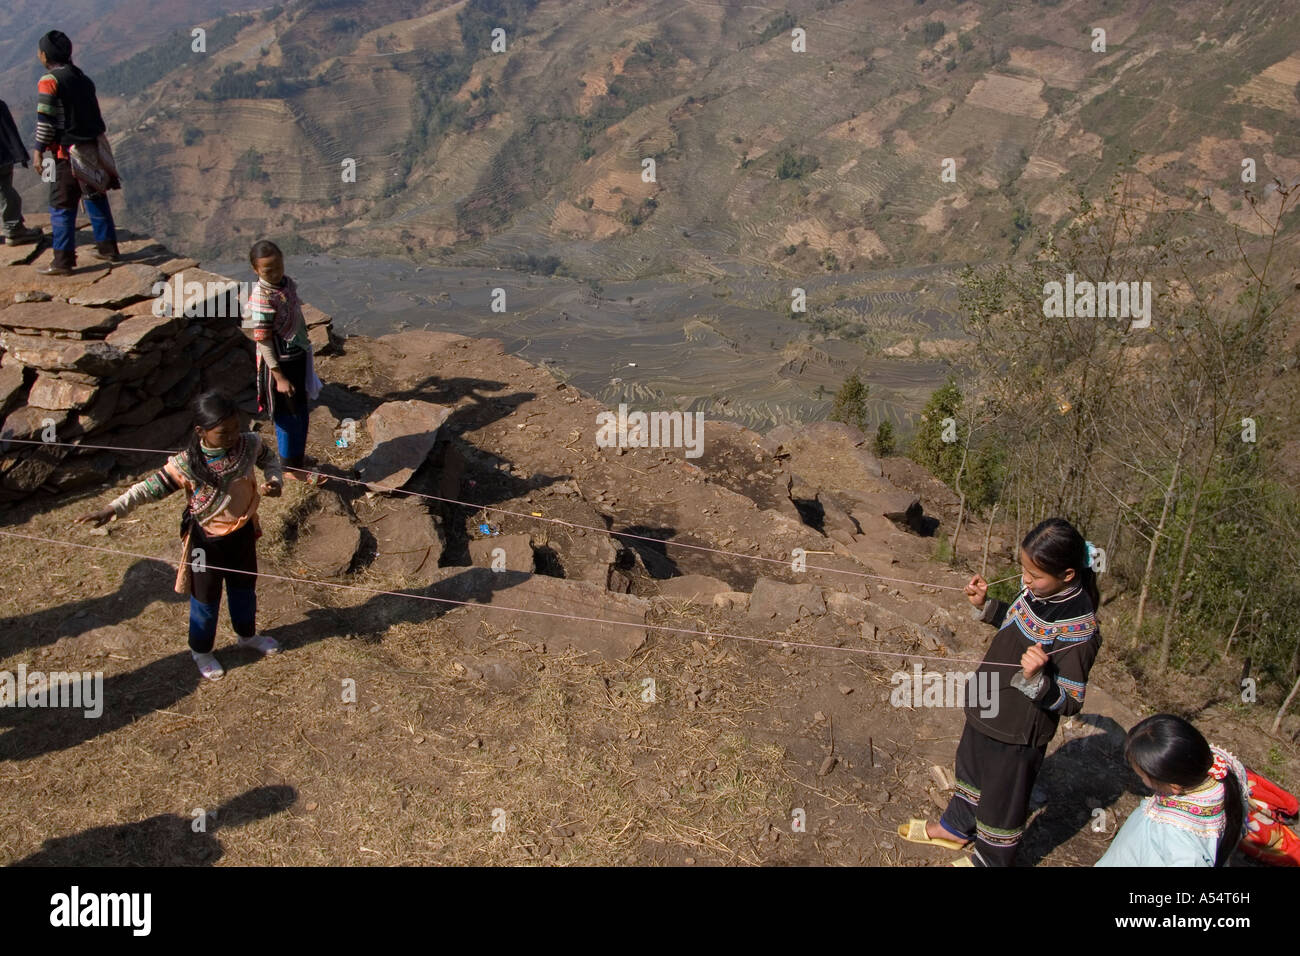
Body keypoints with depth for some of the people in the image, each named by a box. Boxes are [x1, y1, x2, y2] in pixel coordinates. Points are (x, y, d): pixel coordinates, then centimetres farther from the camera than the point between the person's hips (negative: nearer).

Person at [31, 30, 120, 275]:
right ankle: (108, 248, 24)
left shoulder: (49, 82, -12)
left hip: (68, 153, -7)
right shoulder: (83, 78, 11)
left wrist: (39, 150, -10)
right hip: (94, 149, 7)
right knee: (96, 198, 18)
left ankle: (63, 261, 0)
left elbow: (45, 120, -15)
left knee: (62, 206, -1)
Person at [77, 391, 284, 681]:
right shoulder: (186, 464, -28)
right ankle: (201, 650, 43)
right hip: (207, 540, -4)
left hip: (243, 533, 4)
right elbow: (150, 487, -25)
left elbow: (269, 458, 2)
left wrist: (274, 481, -16)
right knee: (206, 598, 17)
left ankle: (248, 634, 55)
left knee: (244, 588, 27)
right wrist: (114, 508, -37)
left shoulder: (249, 444, -18)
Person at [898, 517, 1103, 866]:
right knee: (971, 770, 30)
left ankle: (989, 860, 43)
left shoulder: (1078, 631, -32)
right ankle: (956, 827, 56)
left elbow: (1069, 703, -26)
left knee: (1002, 798, 17)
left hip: (1018, 734, -8)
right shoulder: (1038, 592, -10)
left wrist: (1035, 679, -43)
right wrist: (985, 606, -1)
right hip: (987, 709, 8)